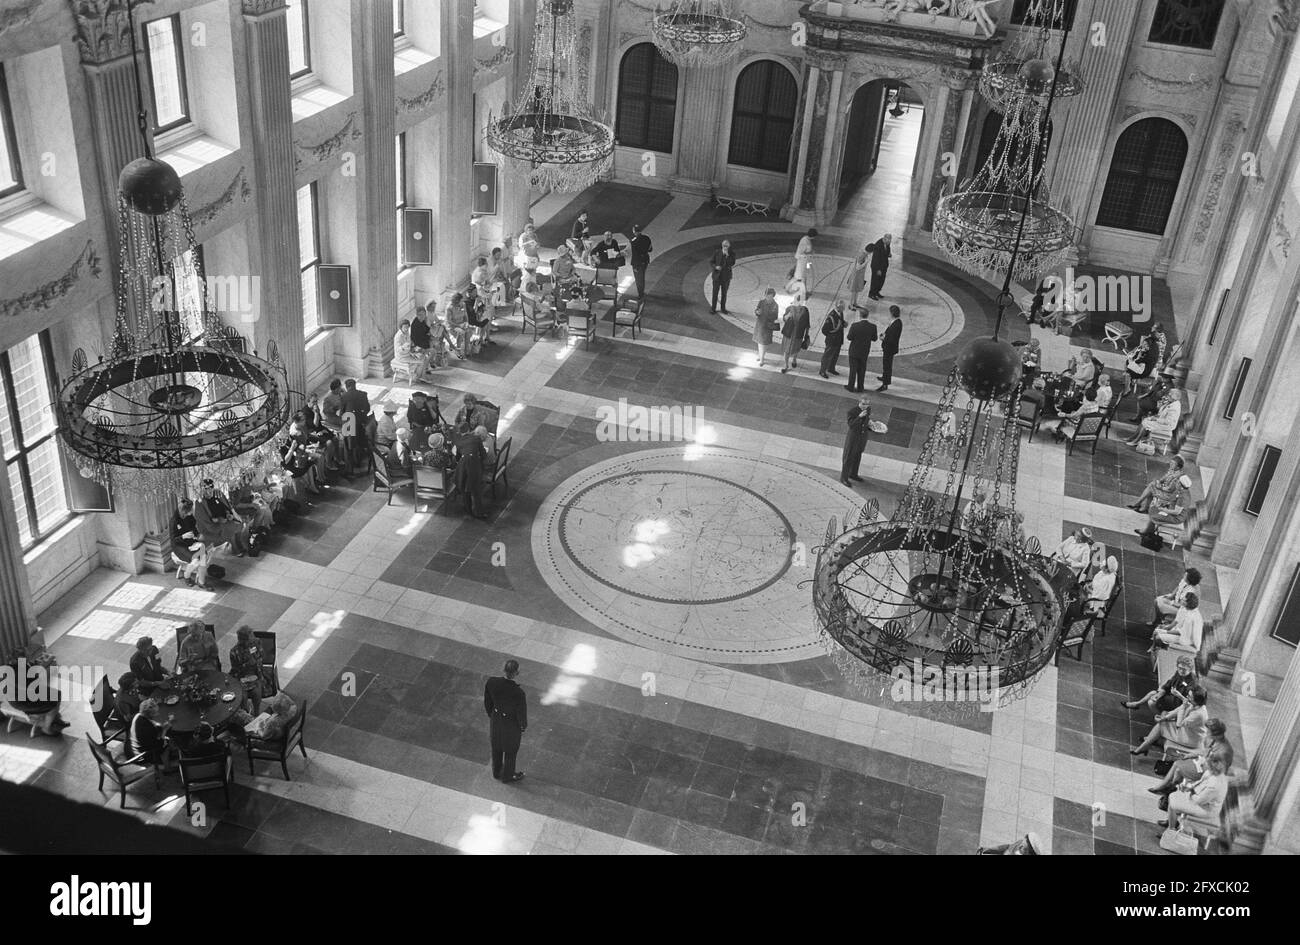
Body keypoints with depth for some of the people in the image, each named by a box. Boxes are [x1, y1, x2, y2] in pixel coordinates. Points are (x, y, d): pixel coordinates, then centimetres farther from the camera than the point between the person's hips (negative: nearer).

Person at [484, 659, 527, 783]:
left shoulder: (491, 682, -28)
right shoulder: (518, 693, -40)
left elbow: (487, 702, -9)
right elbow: (521, 714, -22)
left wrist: (490, 714, 12)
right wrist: (523, 728, -1)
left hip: (496, 719, 4)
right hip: (512, 723, -4)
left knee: (496, 746, 30)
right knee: (511, 750, 25)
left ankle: (497, 771, 55)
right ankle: (507, 776, 50)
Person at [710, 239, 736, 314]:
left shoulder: (732, 254, -7)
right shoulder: (717, 253, -5)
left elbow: (732, 264, -19)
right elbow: (711, 262, 1)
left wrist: (727, 255, -27)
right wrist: (715, 266, -18)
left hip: (726, 277, 0)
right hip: (717, 276, 0)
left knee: (724, 294, 13)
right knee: (715, 293, 4)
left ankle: (723, 309, 26)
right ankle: (713, 309, 15)